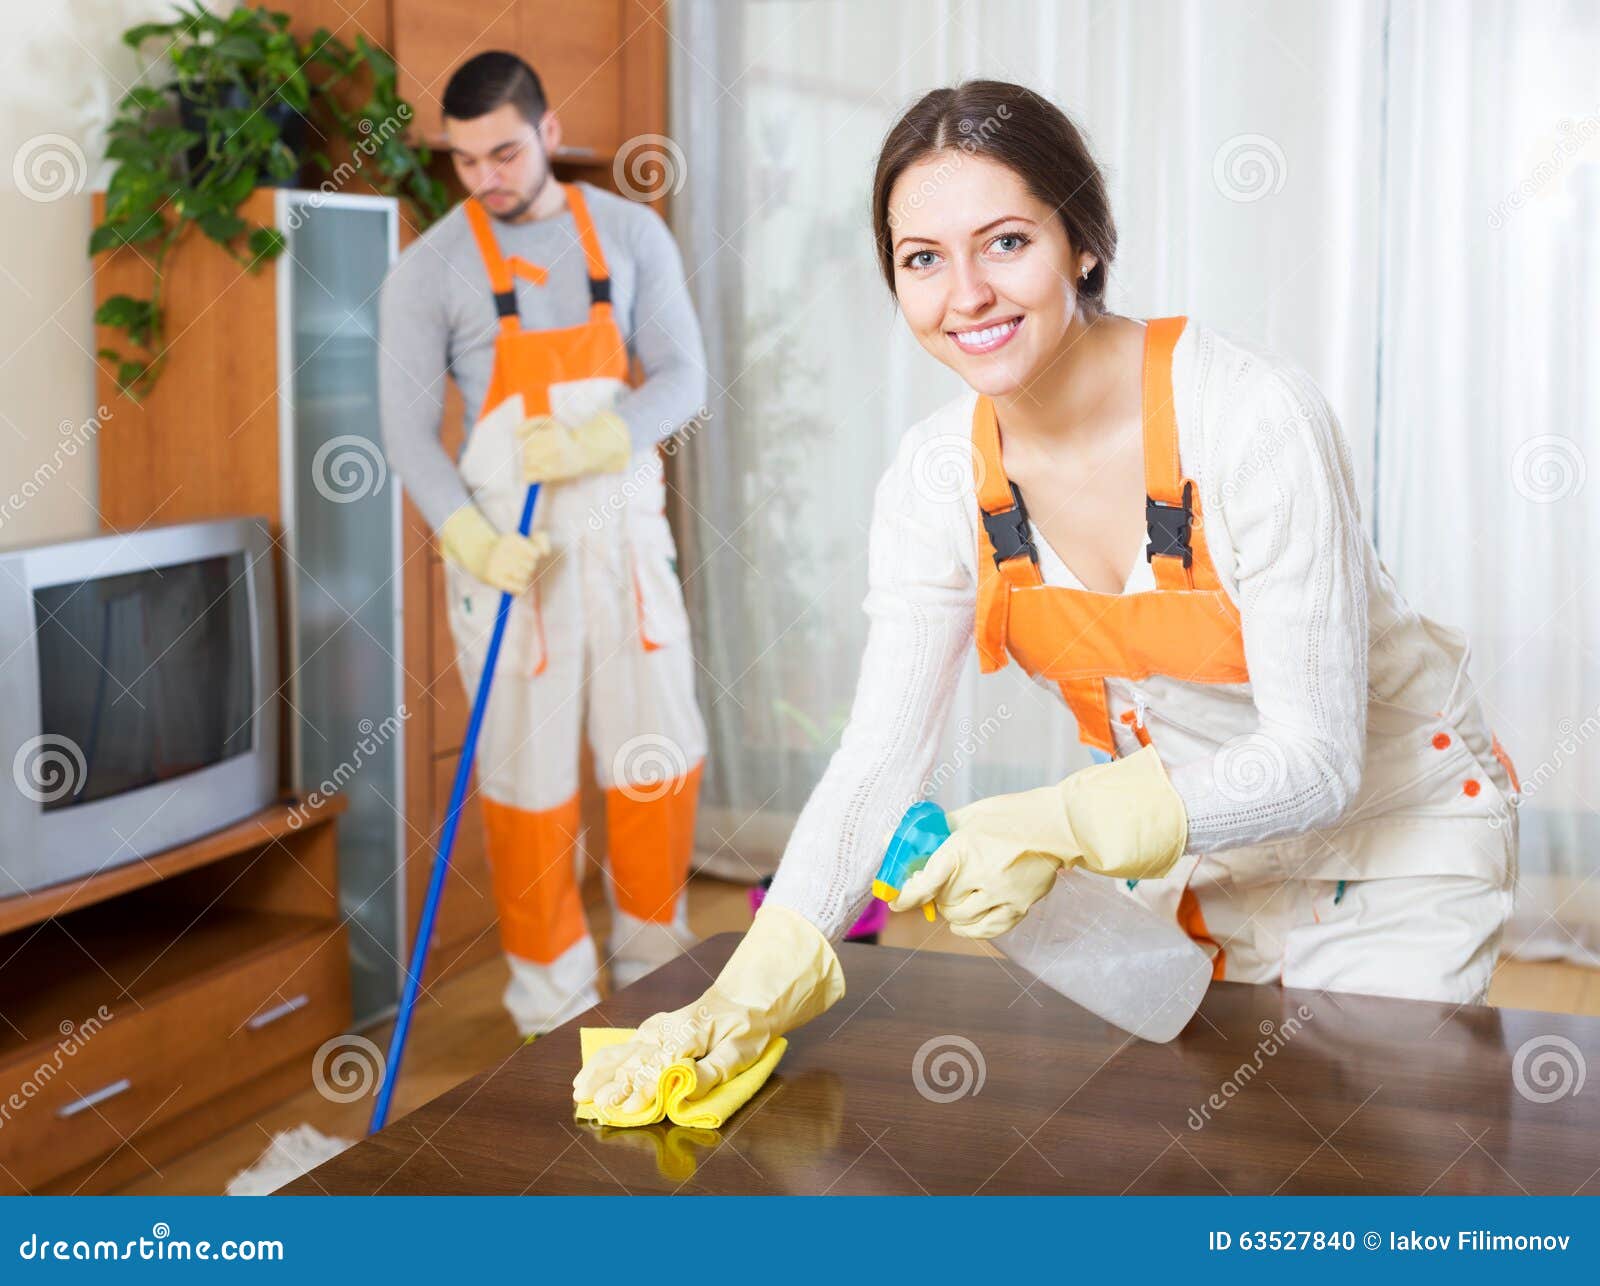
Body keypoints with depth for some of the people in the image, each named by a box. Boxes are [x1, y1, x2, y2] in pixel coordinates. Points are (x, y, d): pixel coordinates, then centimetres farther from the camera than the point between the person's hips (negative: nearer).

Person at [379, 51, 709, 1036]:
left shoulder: (631, 234, 2)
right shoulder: (430, 270, -5)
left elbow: (683, 379, -3)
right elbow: (410, 430, -6)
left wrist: (591, 442, -22)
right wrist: (474, 540, -22)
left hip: (624, 532, 3)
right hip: (507, 551, -2)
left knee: (663, 754, 7)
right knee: (532, 771, 3)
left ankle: (654, 956, 28)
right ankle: (554, 988, 19)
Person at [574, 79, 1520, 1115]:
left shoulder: (1254, 417, -29)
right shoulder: (936, 479, -13)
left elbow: (1314, 761, -28)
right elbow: (880, 758, -13)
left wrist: (1061, 828, -40)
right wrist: (756, 987, -25)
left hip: (1392, 827, -4)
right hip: (1183, 839, 4)